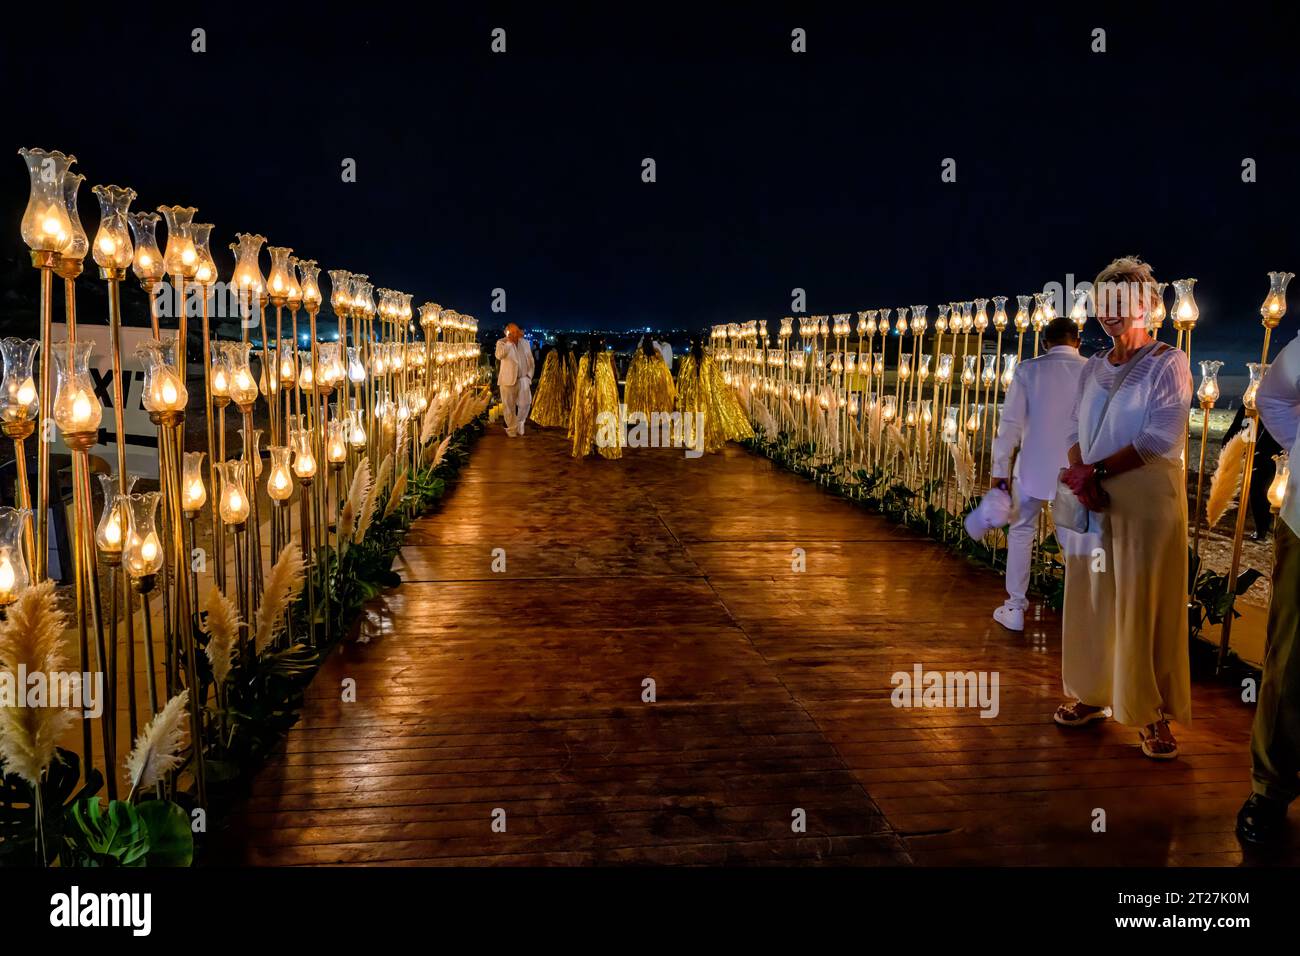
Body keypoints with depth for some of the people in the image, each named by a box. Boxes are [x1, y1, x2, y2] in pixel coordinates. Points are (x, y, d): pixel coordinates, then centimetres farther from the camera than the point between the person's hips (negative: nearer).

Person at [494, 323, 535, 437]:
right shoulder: (502, 342, -4)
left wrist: (529, 375, 7)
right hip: (508, 379, -2)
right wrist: (509, 341, -24)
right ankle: (511, 428, 19)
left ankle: (519, 424, 17)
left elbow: (530, 360, 14)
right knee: (509, 406, 4)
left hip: (523, 379, 3)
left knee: (525, 403, -6)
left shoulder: (525, 342, 8)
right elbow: (499, 355, -25)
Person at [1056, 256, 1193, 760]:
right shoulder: (1094, 367, 14)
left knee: (1145, 605, -3)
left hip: (1147, 498, -5)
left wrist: (1097, 471, -17)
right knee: (1090, 597, 9)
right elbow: (1075, 428, 9)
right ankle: (1093, 695, 22)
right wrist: (1080, 475, -10)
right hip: (1093, 499, 6)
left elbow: (1160, 438, -13)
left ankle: (1155, 715, 6)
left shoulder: (1168, 363, -4)